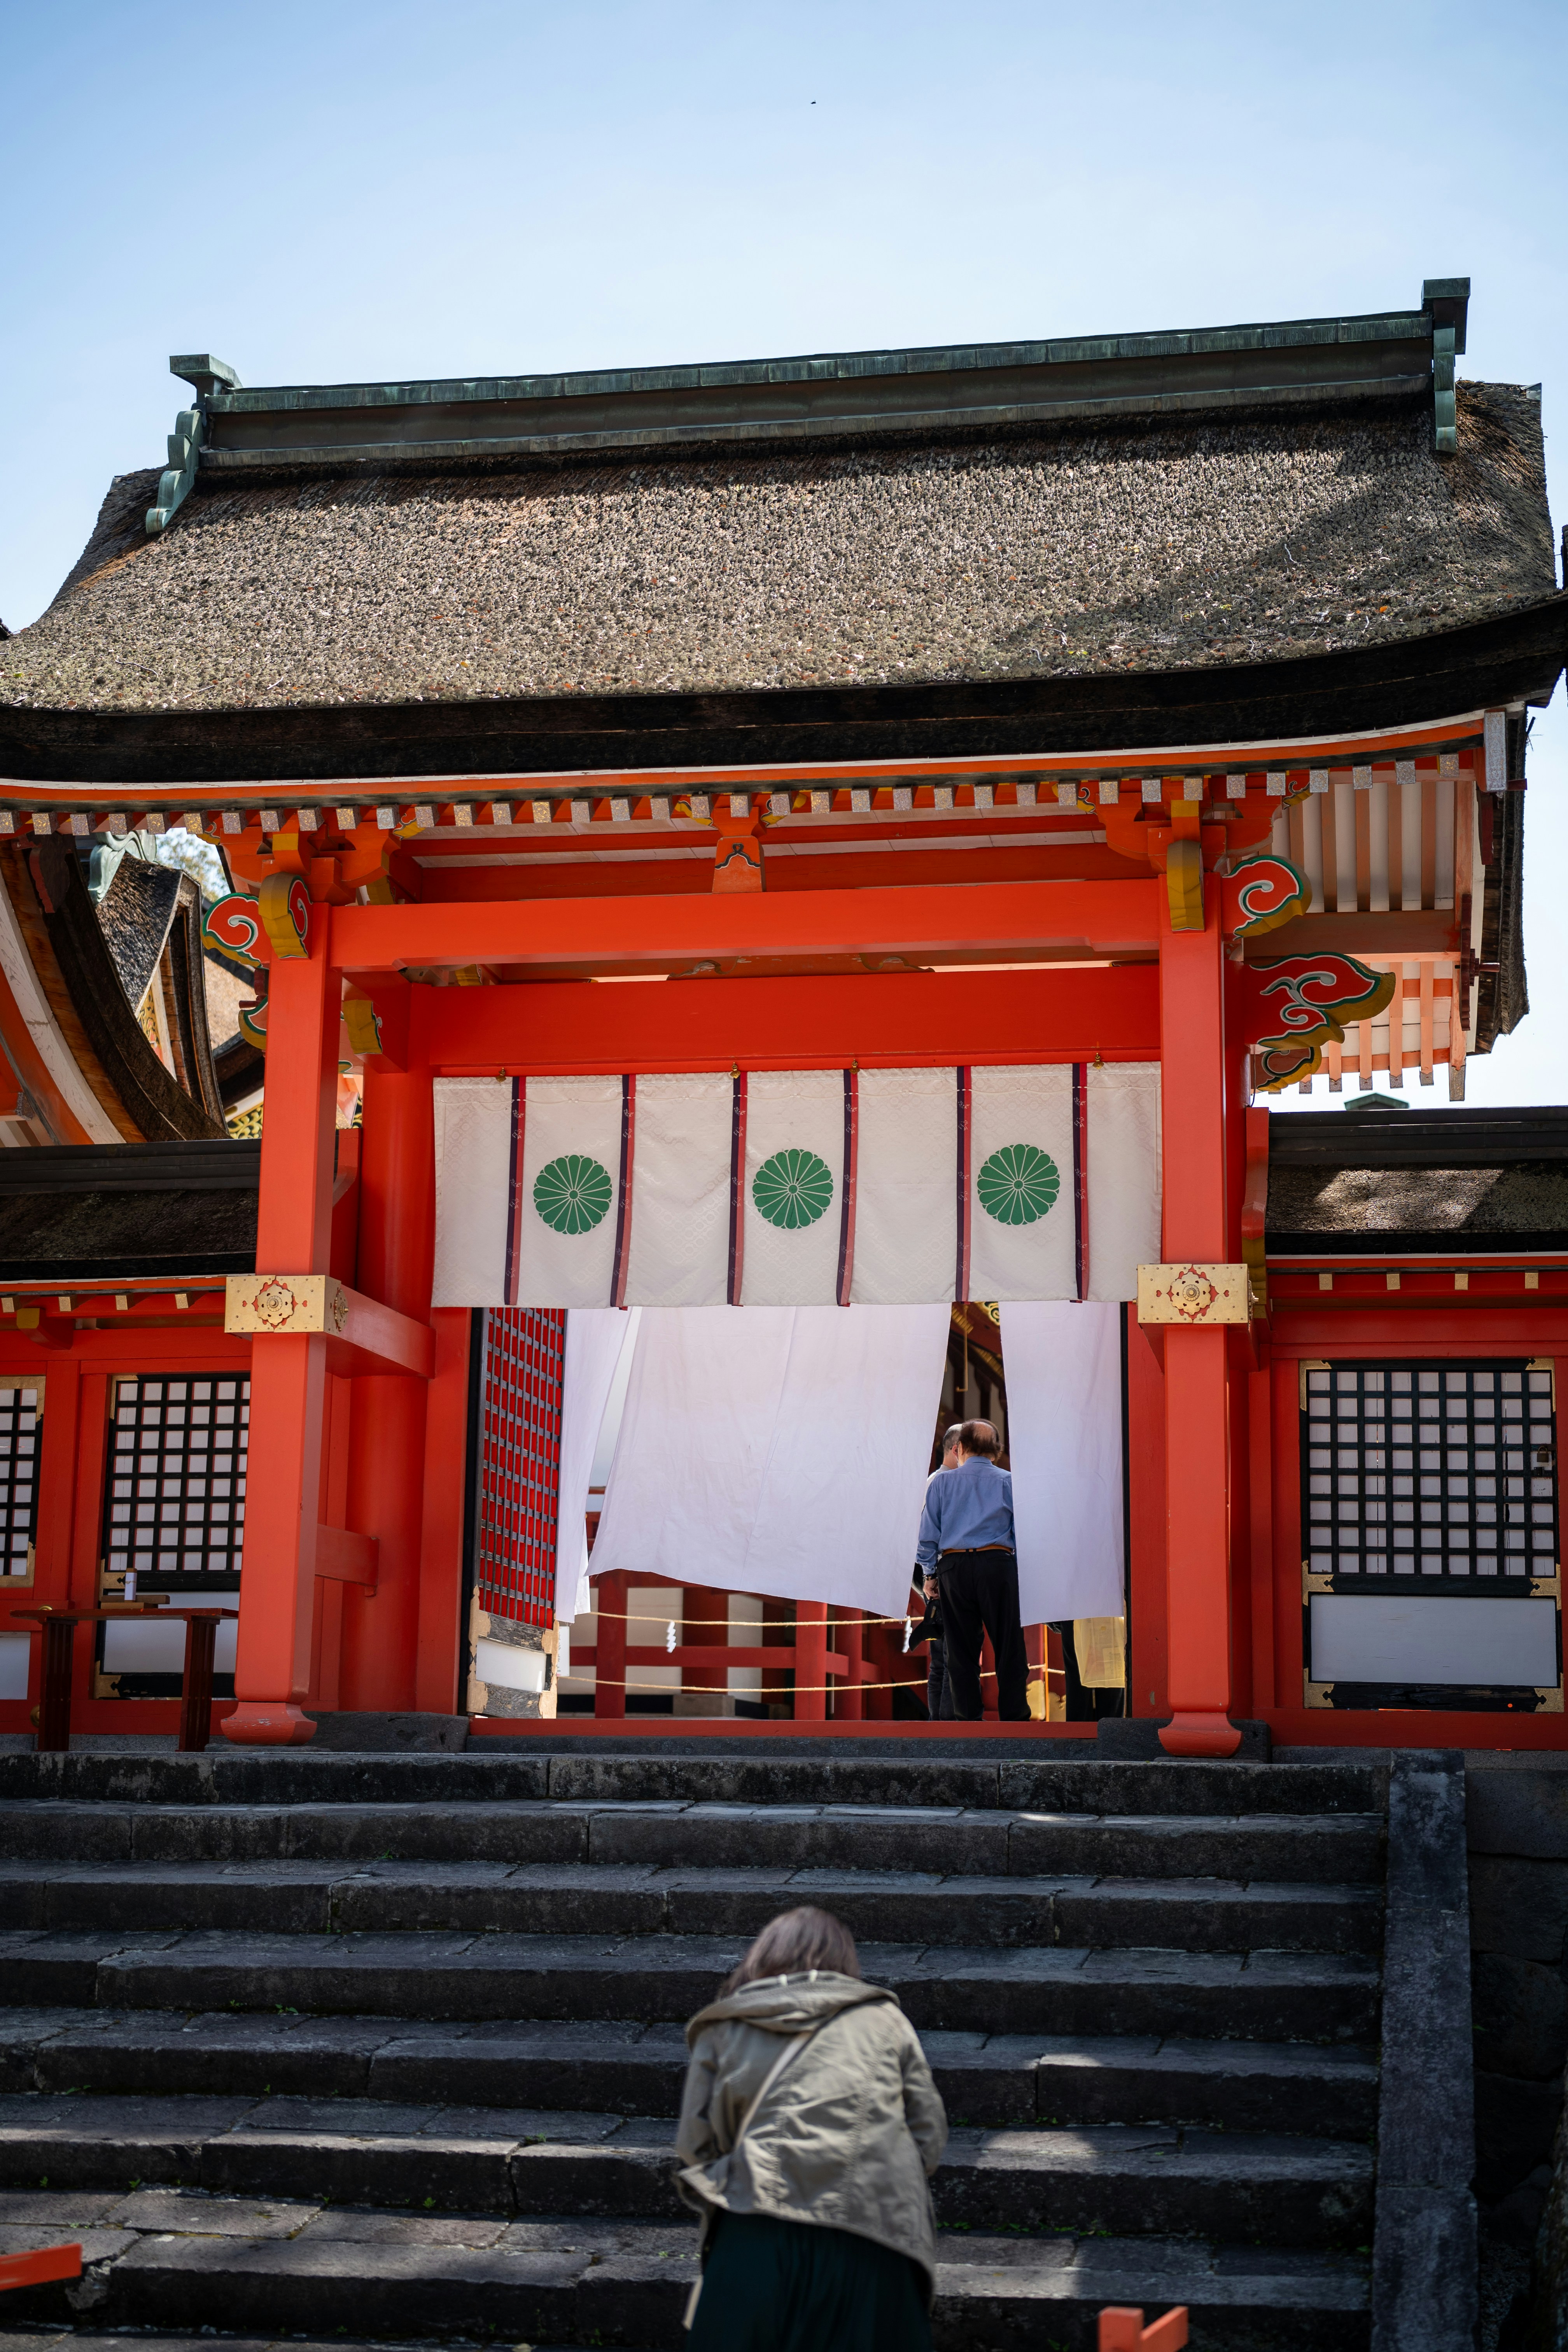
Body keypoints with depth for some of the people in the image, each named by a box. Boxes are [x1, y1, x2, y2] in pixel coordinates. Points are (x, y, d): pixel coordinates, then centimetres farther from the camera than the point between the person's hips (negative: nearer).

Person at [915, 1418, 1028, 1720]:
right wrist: (1022, 1571, 12)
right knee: (1009, 1648, 1)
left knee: (961, 1650, 7)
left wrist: (930, 1573, 15)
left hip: (954, 1567, 2)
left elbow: (928, 1533, 8)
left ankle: (967, 1721, 8)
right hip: (998, 1565, -2)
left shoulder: (941, 1482, 10)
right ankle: (1014, 1719, -3)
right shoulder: (1008, 1482, 7)